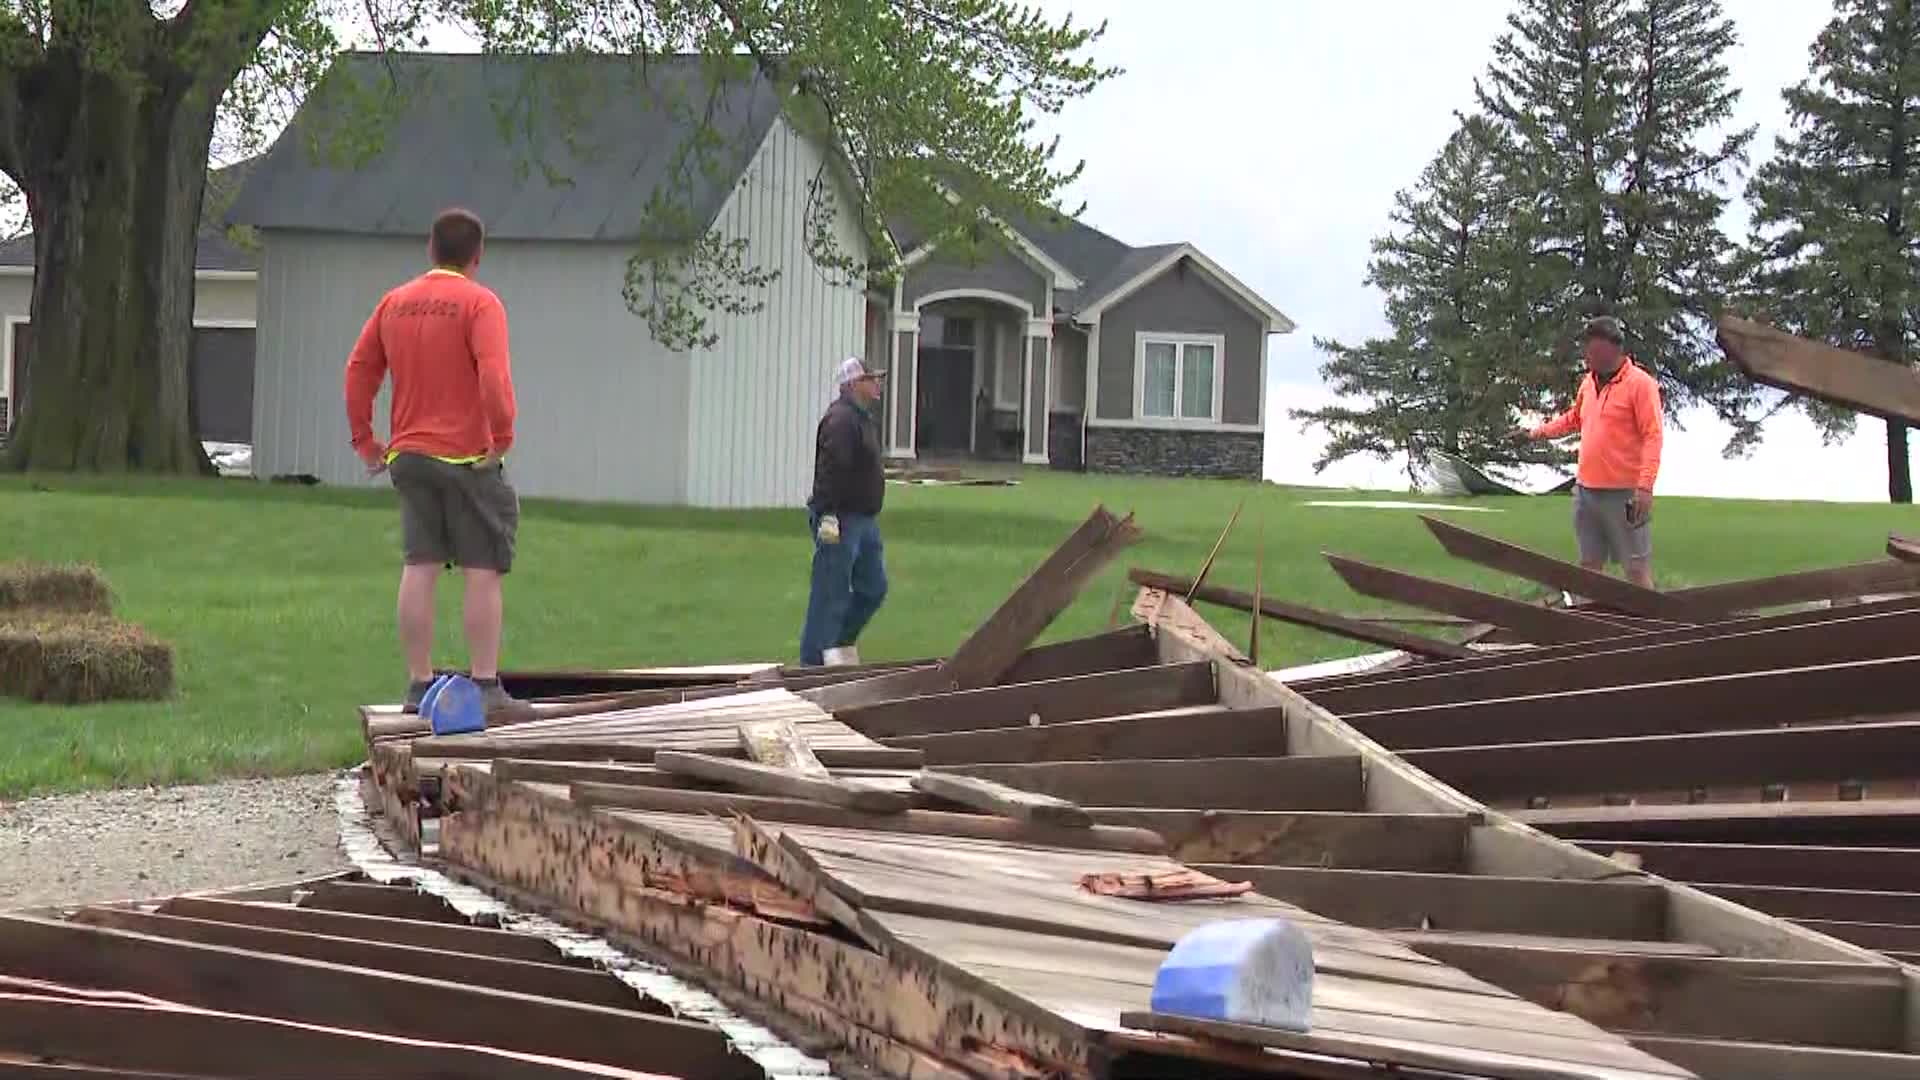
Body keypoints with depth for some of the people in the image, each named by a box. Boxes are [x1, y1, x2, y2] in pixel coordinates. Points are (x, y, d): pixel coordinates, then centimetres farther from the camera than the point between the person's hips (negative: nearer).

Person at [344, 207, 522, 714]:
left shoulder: (394, 302, 10)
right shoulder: (479, 303, -9)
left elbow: (358, 370, 11)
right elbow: (493, 374, -21)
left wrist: (364, 440, 16)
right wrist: (503, 435, -14)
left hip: (409, 455, 6)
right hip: (467, 457, -5)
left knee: (418, 568, 6)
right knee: (483, 572, -1)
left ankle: (418, 685, 7)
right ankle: (485, 685, -4)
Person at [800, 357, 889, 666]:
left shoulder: (862, 418, 17)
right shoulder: (841, 420, -17)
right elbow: (829, 470, -25)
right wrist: (828, 515, -29)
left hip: (863, 520, 10)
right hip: (840, 521, -10)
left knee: (874, 589, 15)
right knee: (831, 595, -5)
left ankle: (840, 643, 27)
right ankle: (814, 661, 0)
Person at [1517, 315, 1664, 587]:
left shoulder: (1640, 384, -11)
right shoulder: (1589, 382, 12)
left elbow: (1652, 437, -17)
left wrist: (1645, 487, -24)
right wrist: (1541, 431, 21)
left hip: (1623, 494, -8)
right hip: (1587, 490, 8)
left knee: (1637, 567, -4)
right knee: (1589, 564, 12)